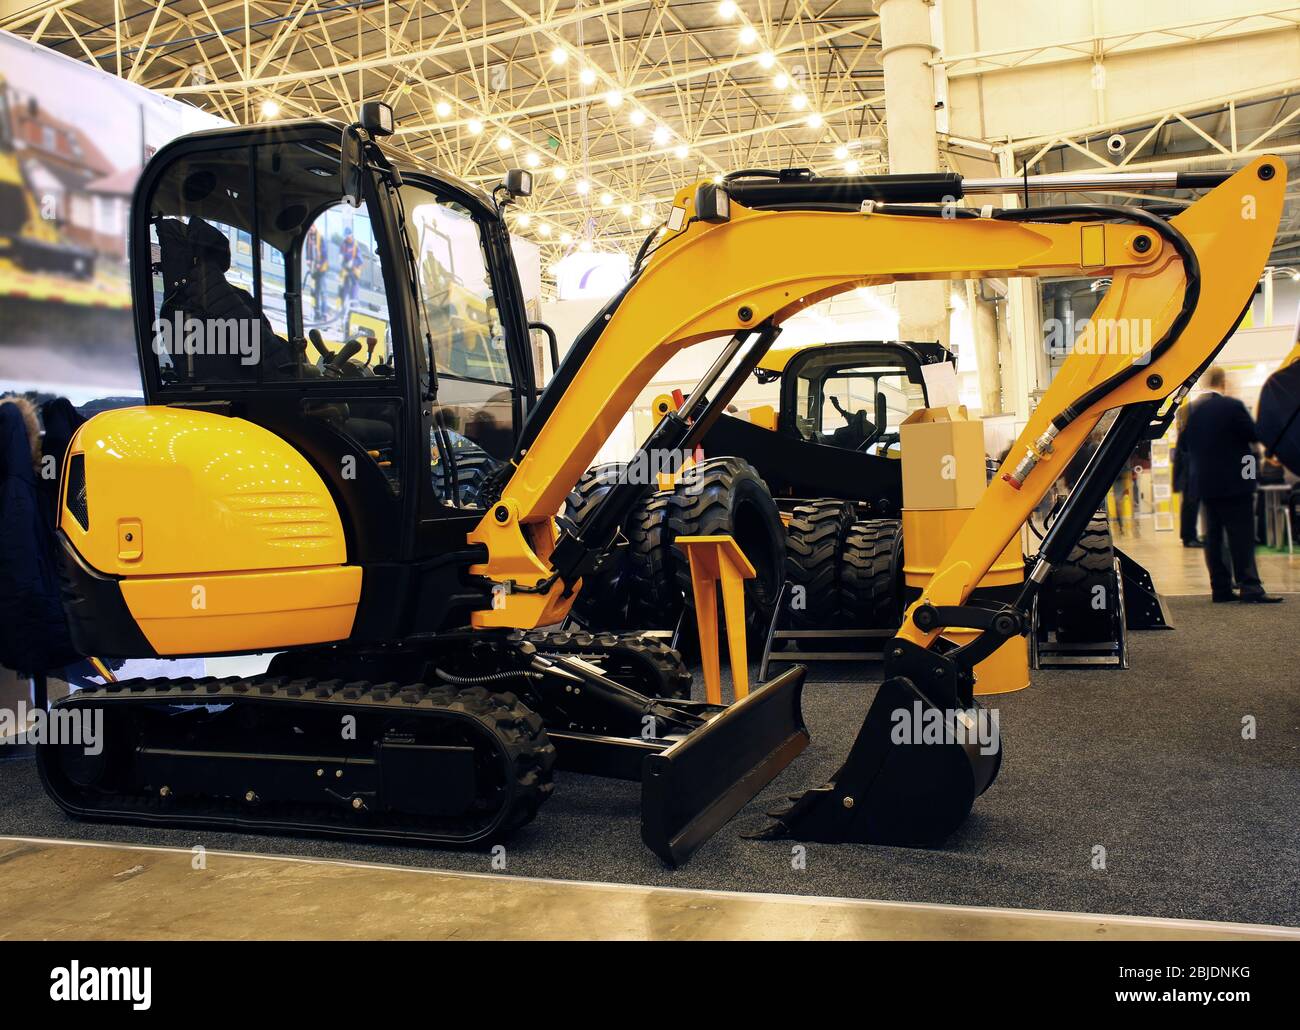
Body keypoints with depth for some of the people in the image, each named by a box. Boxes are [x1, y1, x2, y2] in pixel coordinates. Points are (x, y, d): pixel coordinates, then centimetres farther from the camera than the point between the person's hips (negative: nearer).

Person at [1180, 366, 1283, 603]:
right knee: (1242, 537, -5)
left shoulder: (1192, 410, 4)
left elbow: (1186, 443, 10)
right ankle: (1250, 588, -9)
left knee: (1213, 537, 9)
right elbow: (1255, 435, -8)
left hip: (1206, 483, 5)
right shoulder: (1232, 406, -12)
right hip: (1234, 482, -5)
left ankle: (1220, 588, 10)